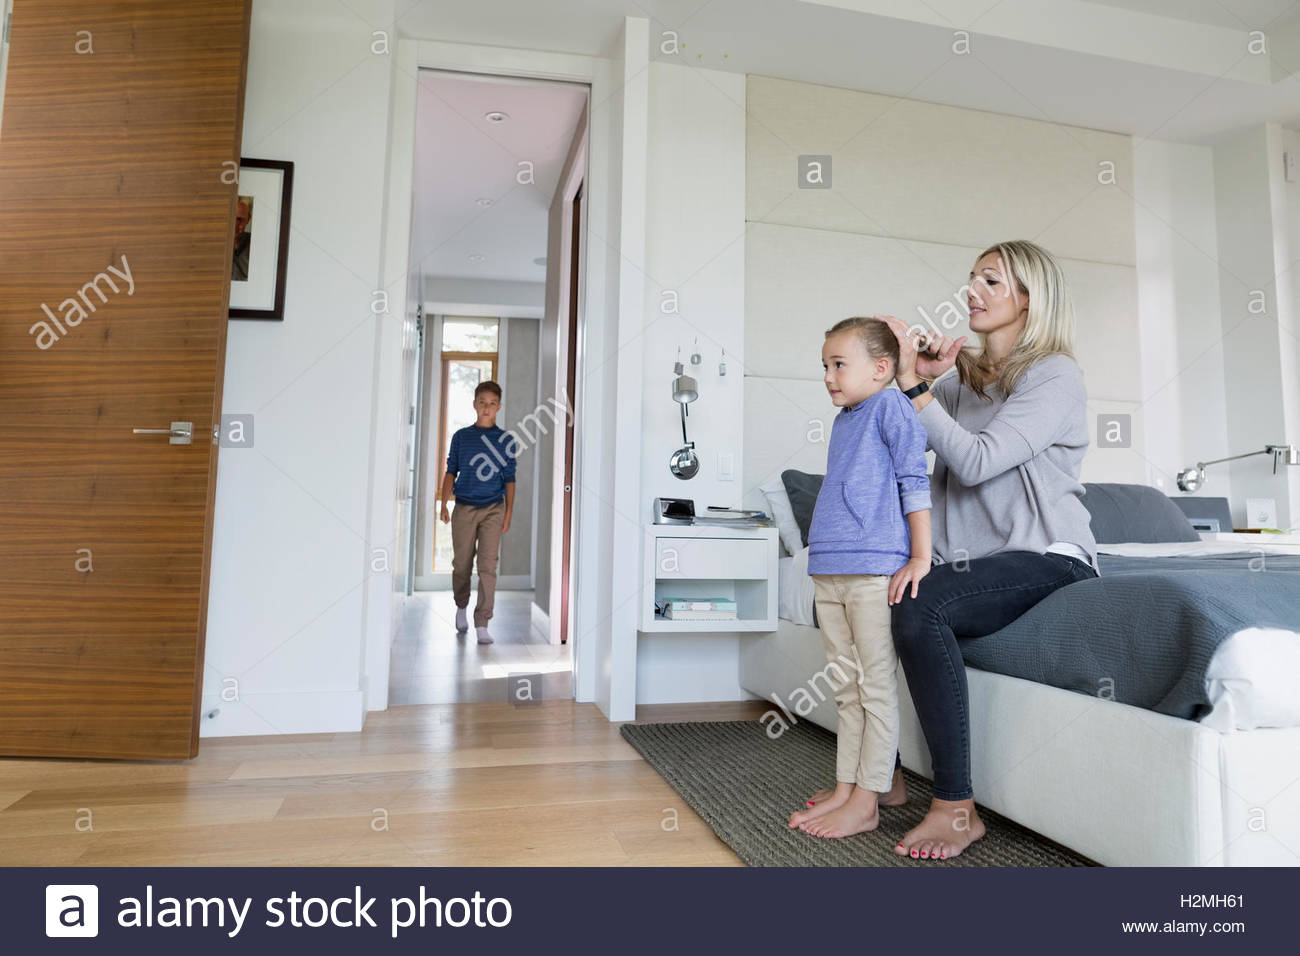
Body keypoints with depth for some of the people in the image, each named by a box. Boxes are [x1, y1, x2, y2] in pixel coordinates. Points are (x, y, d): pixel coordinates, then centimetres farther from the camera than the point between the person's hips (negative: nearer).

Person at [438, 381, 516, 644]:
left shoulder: (506, 439, 4)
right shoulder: (461, 436, 7)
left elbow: (509, 478, 5)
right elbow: (451, 472, 10)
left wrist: (508, 512, 0)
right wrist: (443, 503, 3)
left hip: (493, 509, -1)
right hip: (464, 508, 1)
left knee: (488, 566, -6)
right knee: (462, 563, 10)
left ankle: (482, 624, -2)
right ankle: (461, 607, 36)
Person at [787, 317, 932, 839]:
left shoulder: (890, 406, -3)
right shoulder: (843, 420, 19)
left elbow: (914, 482, -9)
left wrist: (921, 558, -14)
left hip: (874, 570, -8)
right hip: (829, 573, 8)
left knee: (877, 686, 1)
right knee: (847, 688, 13)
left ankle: (867, 801, 8)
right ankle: (846, 788, 22)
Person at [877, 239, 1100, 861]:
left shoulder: (1055, 376, -6)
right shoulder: (963, 378, 16)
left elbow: (976, 461, -20)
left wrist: (915, 386, -19)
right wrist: (919, 378, -5)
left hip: (1046, 557, -7)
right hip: (972, 558, 7)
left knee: (918, 608, -33)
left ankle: (957, 809, -19)